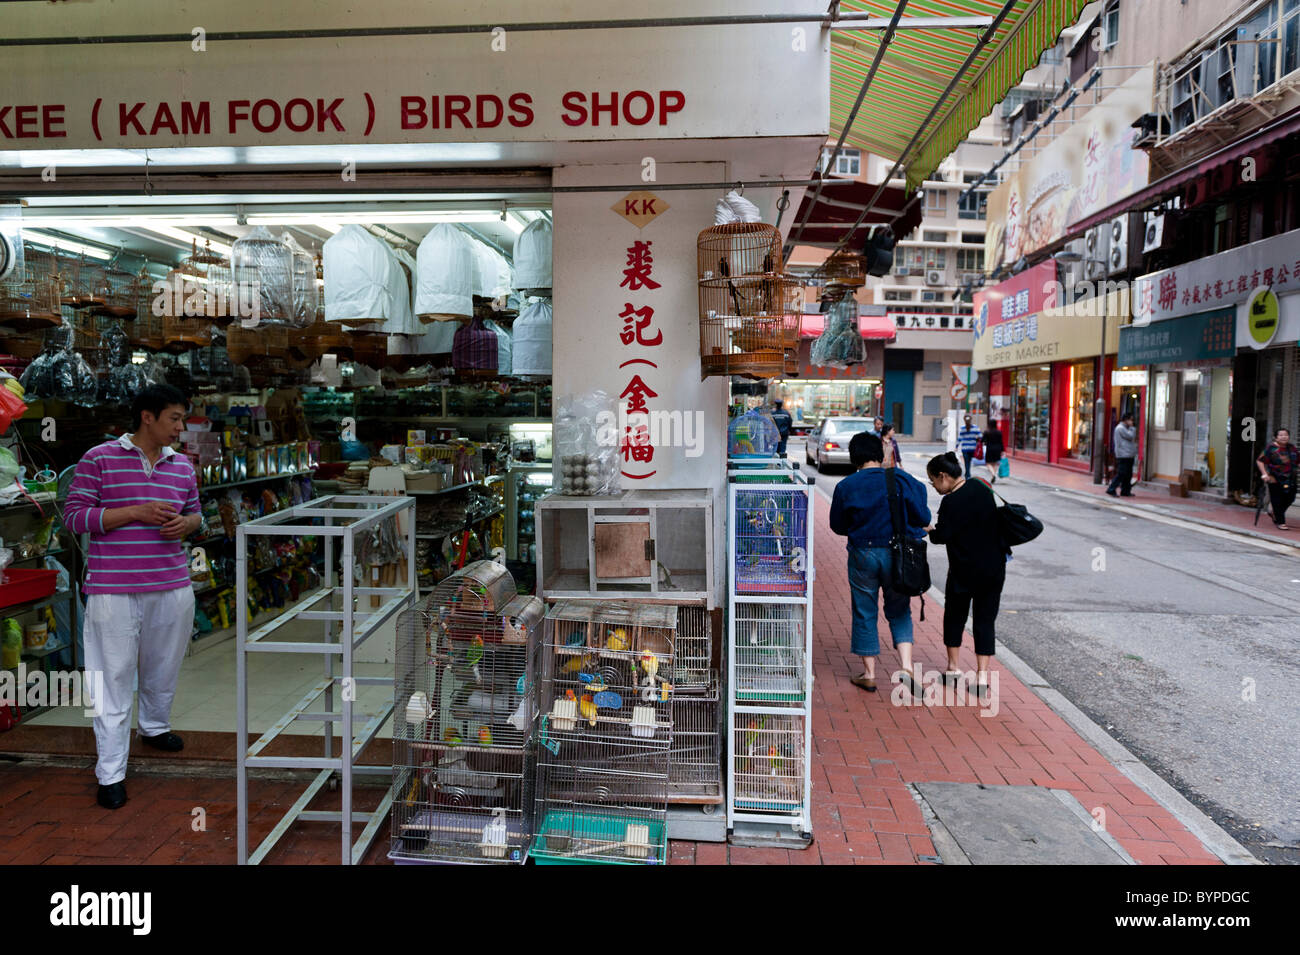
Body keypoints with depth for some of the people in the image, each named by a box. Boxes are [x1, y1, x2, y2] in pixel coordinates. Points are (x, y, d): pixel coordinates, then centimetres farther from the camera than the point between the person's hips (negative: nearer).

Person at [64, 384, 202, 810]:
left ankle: (155, 726, 45)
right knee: (114, 676, 0)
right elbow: (74, 516, -7)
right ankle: (111, 772, 9)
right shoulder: (99, 459, -6)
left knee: (163, 666, 19)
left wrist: (185, 524, -4)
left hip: (173, 585, 5)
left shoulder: (182, 465, 9)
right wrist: (137, 512, -17)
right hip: (114, 589, -5)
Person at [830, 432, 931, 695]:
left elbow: (838, 526, 3)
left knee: (864, 614, 11)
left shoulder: (846, 486, -6)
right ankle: (907, 666, 0)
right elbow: (922, 518, -2)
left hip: (863, 555, -1)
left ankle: (869, 674, 19)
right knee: (899, 612, 16)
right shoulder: (903, 480, -4)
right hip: (899, 555, 1)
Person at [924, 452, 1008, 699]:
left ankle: (952, 669, 23)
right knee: (985, 621, 9)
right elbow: (992, 519, 14)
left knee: (954, 617, 15)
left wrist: (927, 529, 2)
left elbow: (941, 536, -17)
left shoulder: (951, 502, -19)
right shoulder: (980, 487, 3)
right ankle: (982, 676, 5)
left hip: (964, 572, -5)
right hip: (994, 570, 5)